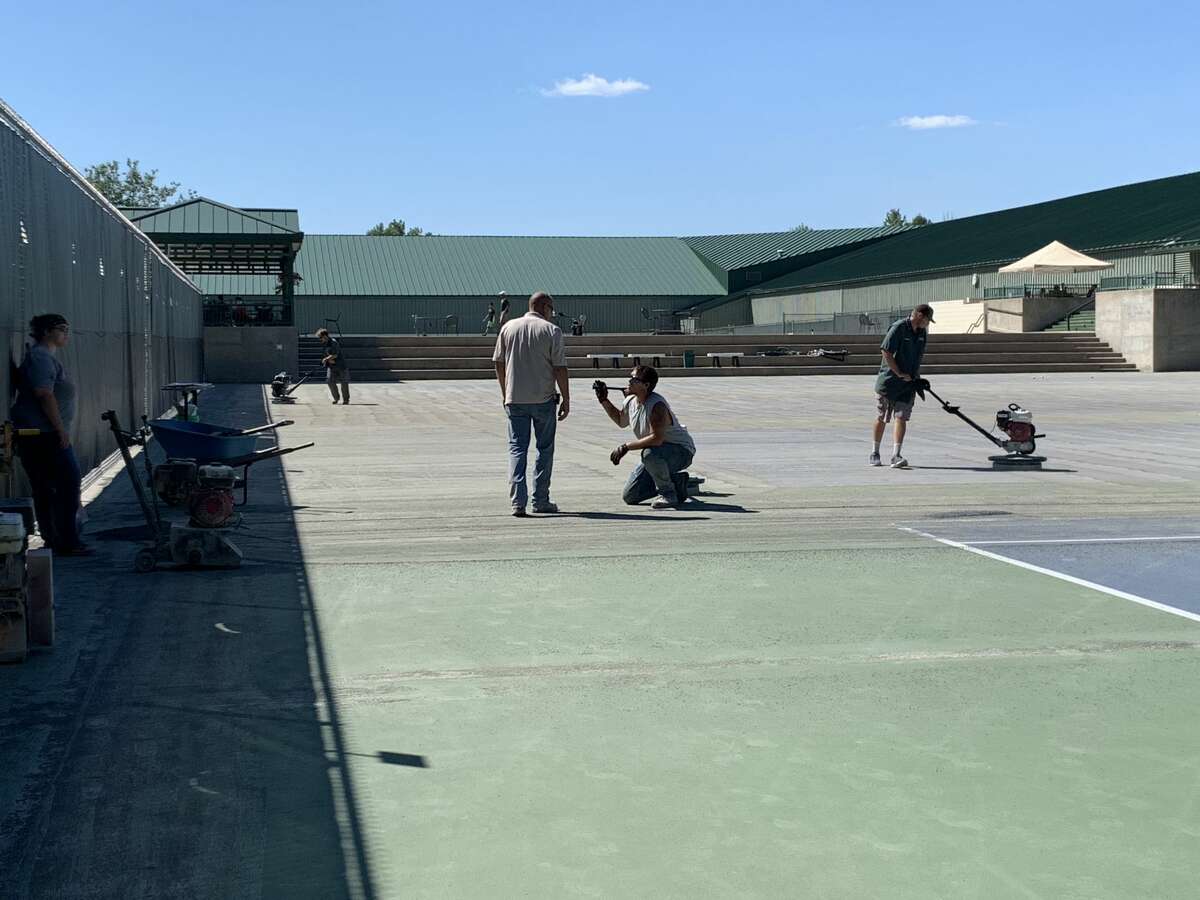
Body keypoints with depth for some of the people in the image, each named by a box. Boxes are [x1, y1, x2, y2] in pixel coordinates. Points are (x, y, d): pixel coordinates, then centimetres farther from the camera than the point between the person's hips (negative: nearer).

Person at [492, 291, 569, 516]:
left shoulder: (508, 327, 6)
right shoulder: (552, 330, -5)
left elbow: (499, 363, 10)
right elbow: (560, 368, -7)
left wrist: (504, 394, 21)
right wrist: (566, 400, -1)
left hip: (514, 399, 3)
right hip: (543, 398, -2)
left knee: (517, 448, 4)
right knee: (545, 449, 10)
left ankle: (518, 501, -9)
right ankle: (540, 501, 12)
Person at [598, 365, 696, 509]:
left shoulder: (657, 405, -28)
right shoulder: (630, 401, -1)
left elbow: (657, 439, -39)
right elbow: (621, 421, 22)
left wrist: (626, 447, -35)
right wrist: (604, 400, 9)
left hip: (682, 451, -8)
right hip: (657, 453, 8)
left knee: (650, 453, -41)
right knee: (629, 497, 3)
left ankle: (668, 494, -18)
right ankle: (675, 481, 18)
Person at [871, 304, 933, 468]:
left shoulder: (922, 332, 8)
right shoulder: (899, 327, -15)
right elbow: (886, 351, -19)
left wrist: (917, 377, 11)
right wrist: (899, 373, -18)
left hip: (909, 384, 5)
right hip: (888, 380, -5)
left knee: (901, 418, -7)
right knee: (881, 418, 7)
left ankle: (896, 455, -10)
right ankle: (875, 454, 21)